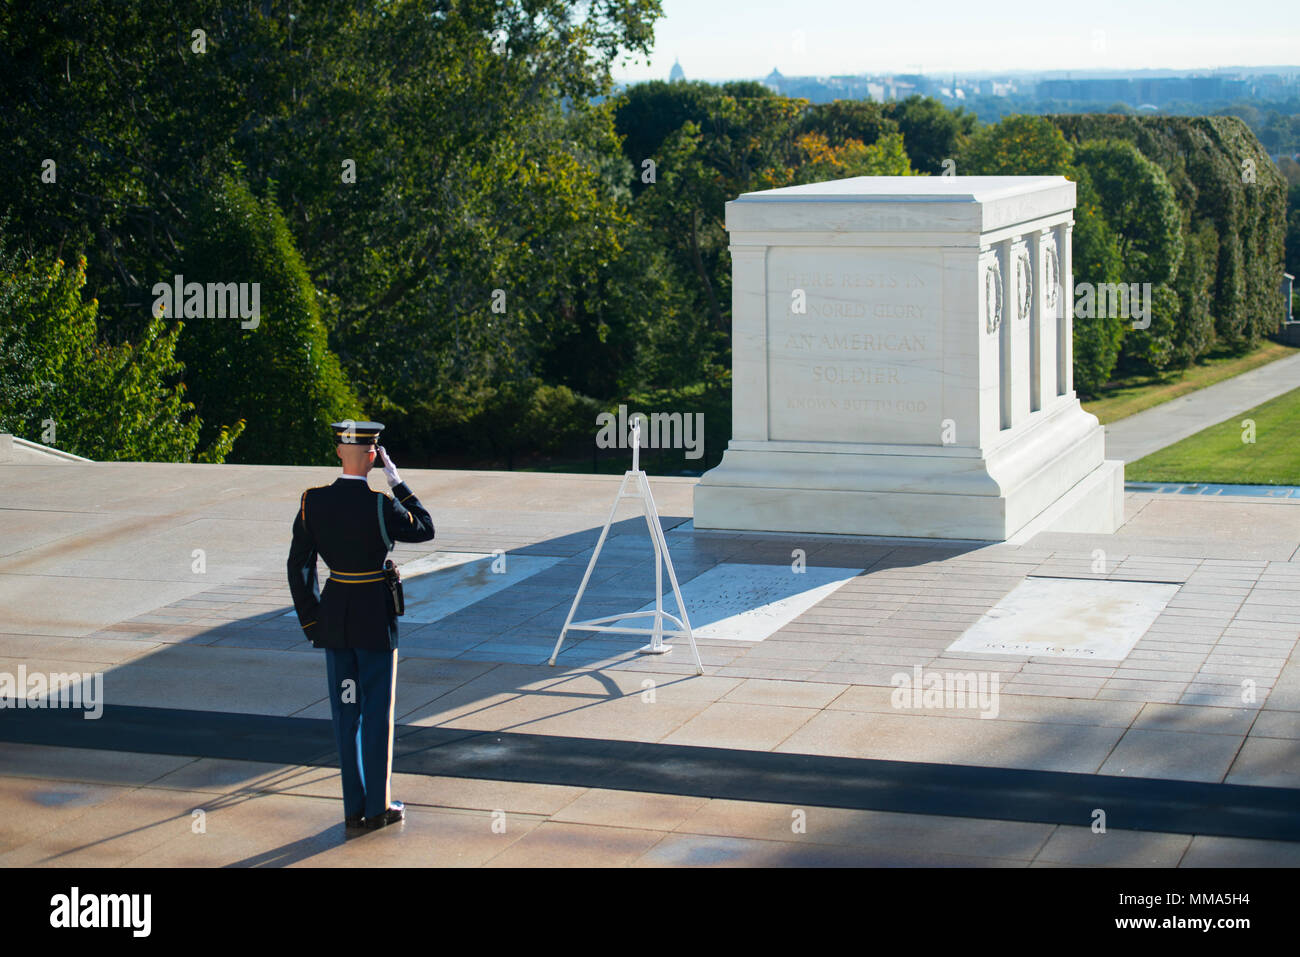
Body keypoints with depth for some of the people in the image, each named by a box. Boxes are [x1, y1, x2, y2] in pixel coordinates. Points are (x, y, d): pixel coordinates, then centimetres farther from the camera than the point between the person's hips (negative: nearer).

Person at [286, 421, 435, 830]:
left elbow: (298, 566, 1)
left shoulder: (312, 502, -4)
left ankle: (354, 806, 16)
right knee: (377, 712, 6)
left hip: (334, 613, 4)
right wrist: (397, 482, 0)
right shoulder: (381, 506, -18)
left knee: (345, 711, 11)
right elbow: (425, 529, 1)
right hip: (375, 617, -4)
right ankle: (378, 806, 11)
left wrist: (311, 621, 10)